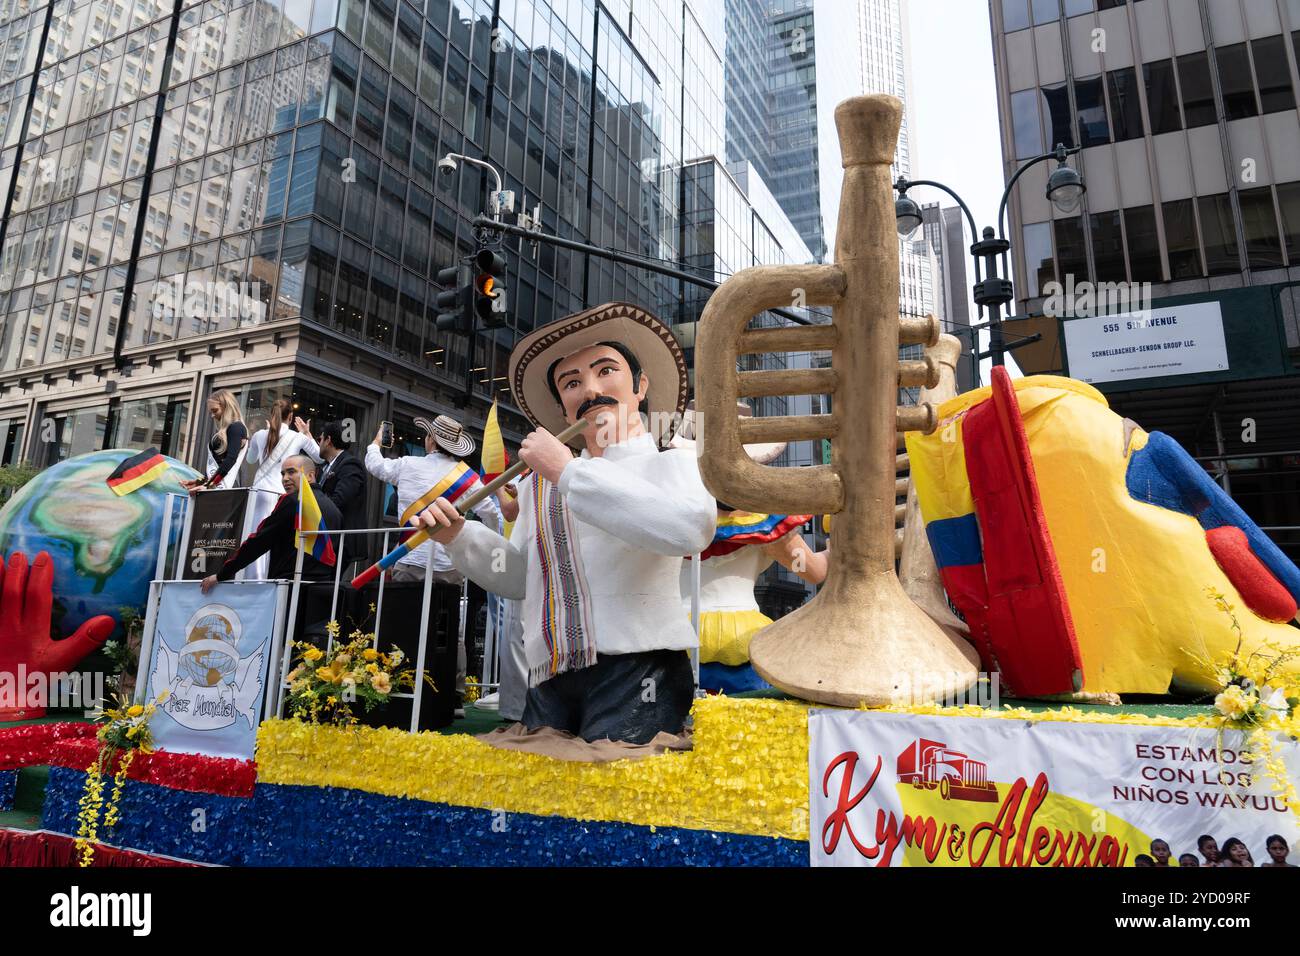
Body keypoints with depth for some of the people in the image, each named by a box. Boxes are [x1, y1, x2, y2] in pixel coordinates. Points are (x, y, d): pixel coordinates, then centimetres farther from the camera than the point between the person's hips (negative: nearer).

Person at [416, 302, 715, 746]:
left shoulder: (672, 463, 2)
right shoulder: (541, 484, 18)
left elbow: (689, 527, -22)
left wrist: (568, 472, -14)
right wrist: (459, 536, 6)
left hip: (636, 671, -4)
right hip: (549, 681, 5)